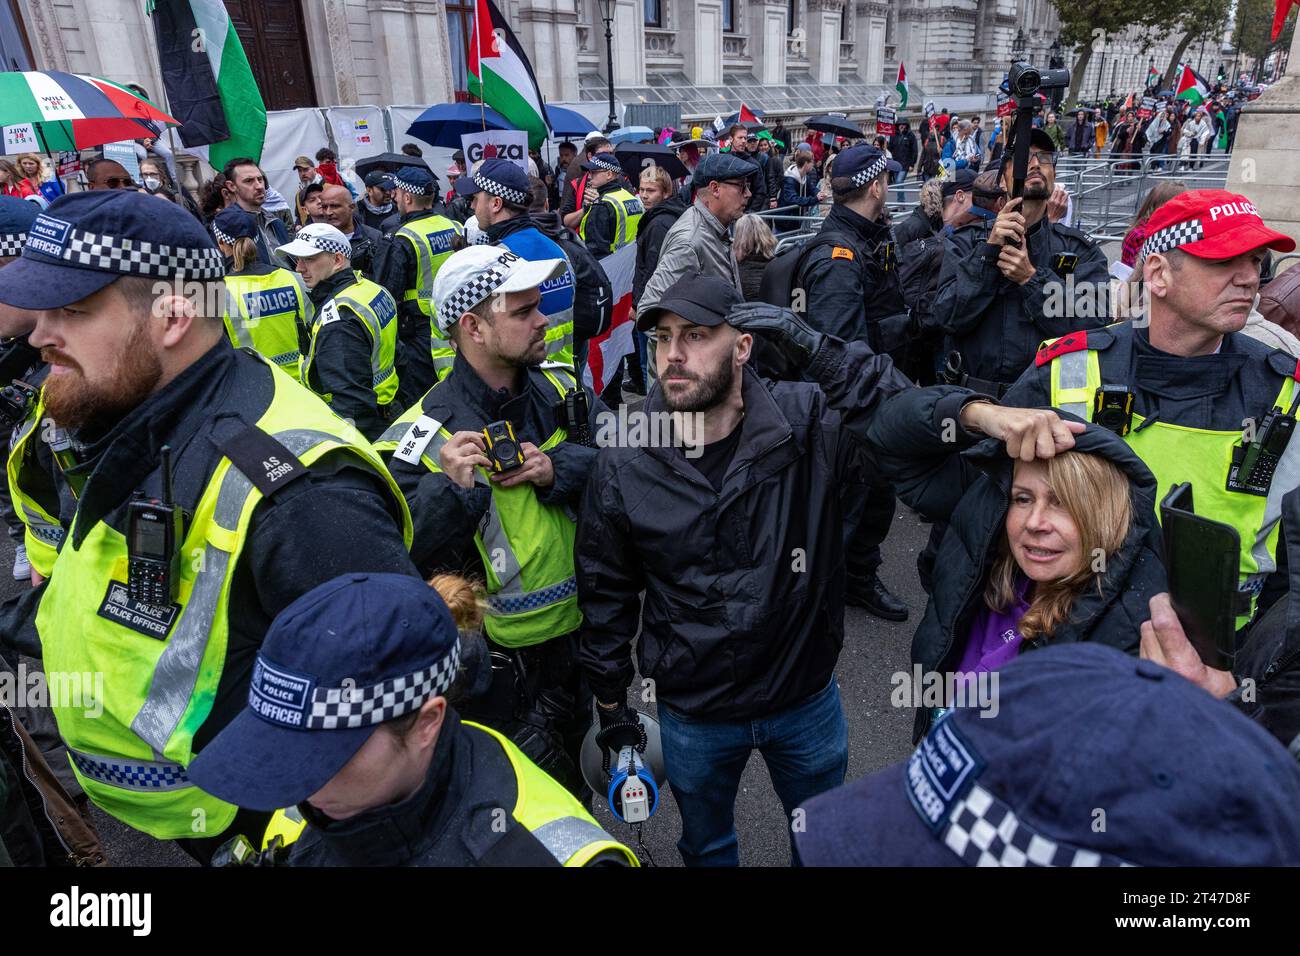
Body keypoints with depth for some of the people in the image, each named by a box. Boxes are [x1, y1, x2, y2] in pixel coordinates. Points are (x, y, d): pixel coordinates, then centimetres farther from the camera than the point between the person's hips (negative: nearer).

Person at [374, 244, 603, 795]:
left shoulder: (560, 390, -2)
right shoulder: (423, 437, -18)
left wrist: (556, 470, -22)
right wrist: (449, 489, -34)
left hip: (588, 635, 6)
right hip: (506, 665, -5)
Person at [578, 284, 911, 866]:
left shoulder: (805, 421, -18)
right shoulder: (621, 468, -15)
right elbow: (605, 594, -4)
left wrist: (816, 349, -36)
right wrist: (611, 705, 3)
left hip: (807, 702, 0)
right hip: (691, 717, 0)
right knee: (705, 845, 28)